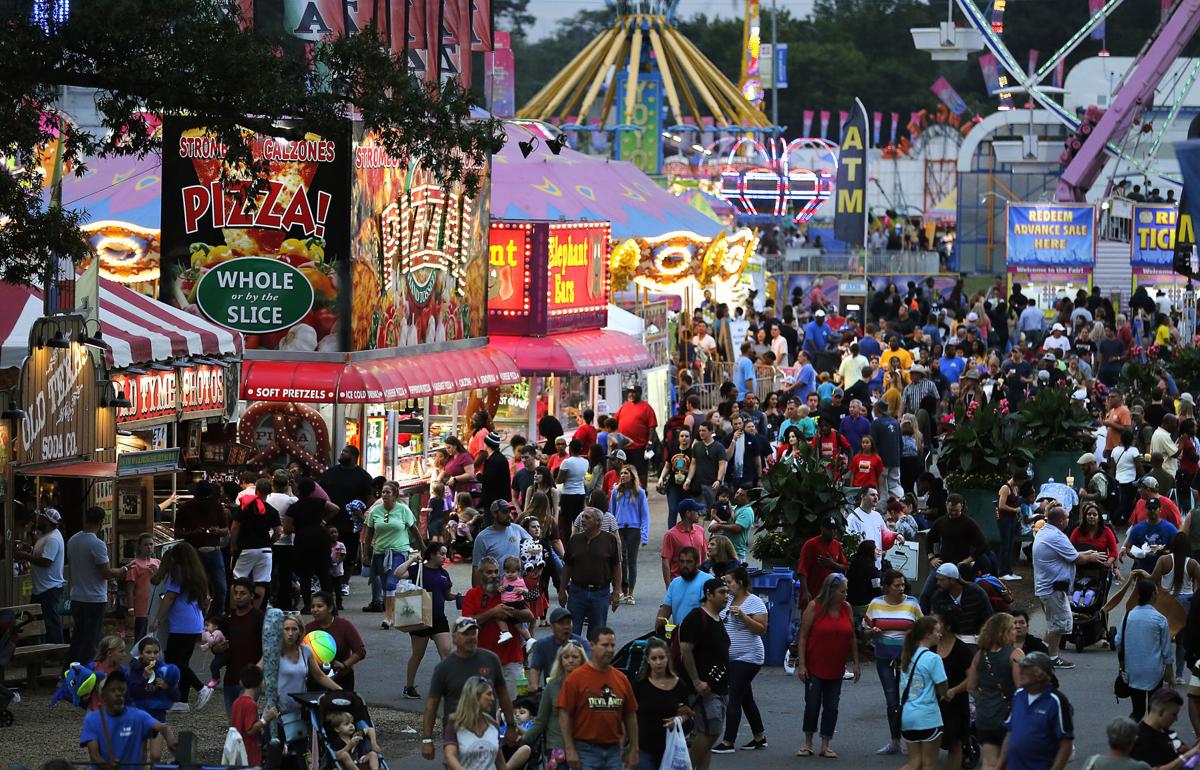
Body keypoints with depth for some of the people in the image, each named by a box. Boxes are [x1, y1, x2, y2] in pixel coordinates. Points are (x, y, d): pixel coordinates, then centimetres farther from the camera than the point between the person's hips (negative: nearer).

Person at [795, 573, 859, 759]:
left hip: (835, 670, 3)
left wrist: (855, 663, 6)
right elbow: (803, 636, -8)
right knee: (812, 705, 1)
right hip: (814, 667, -3)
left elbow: (851, 637, 8)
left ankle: (825, 745, 13)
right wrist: (801, 665, -12)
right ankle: (808, 743, 15)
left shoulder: (846, 608, 3)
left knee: (831, 707, 5)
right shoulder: (814, 607, -9)